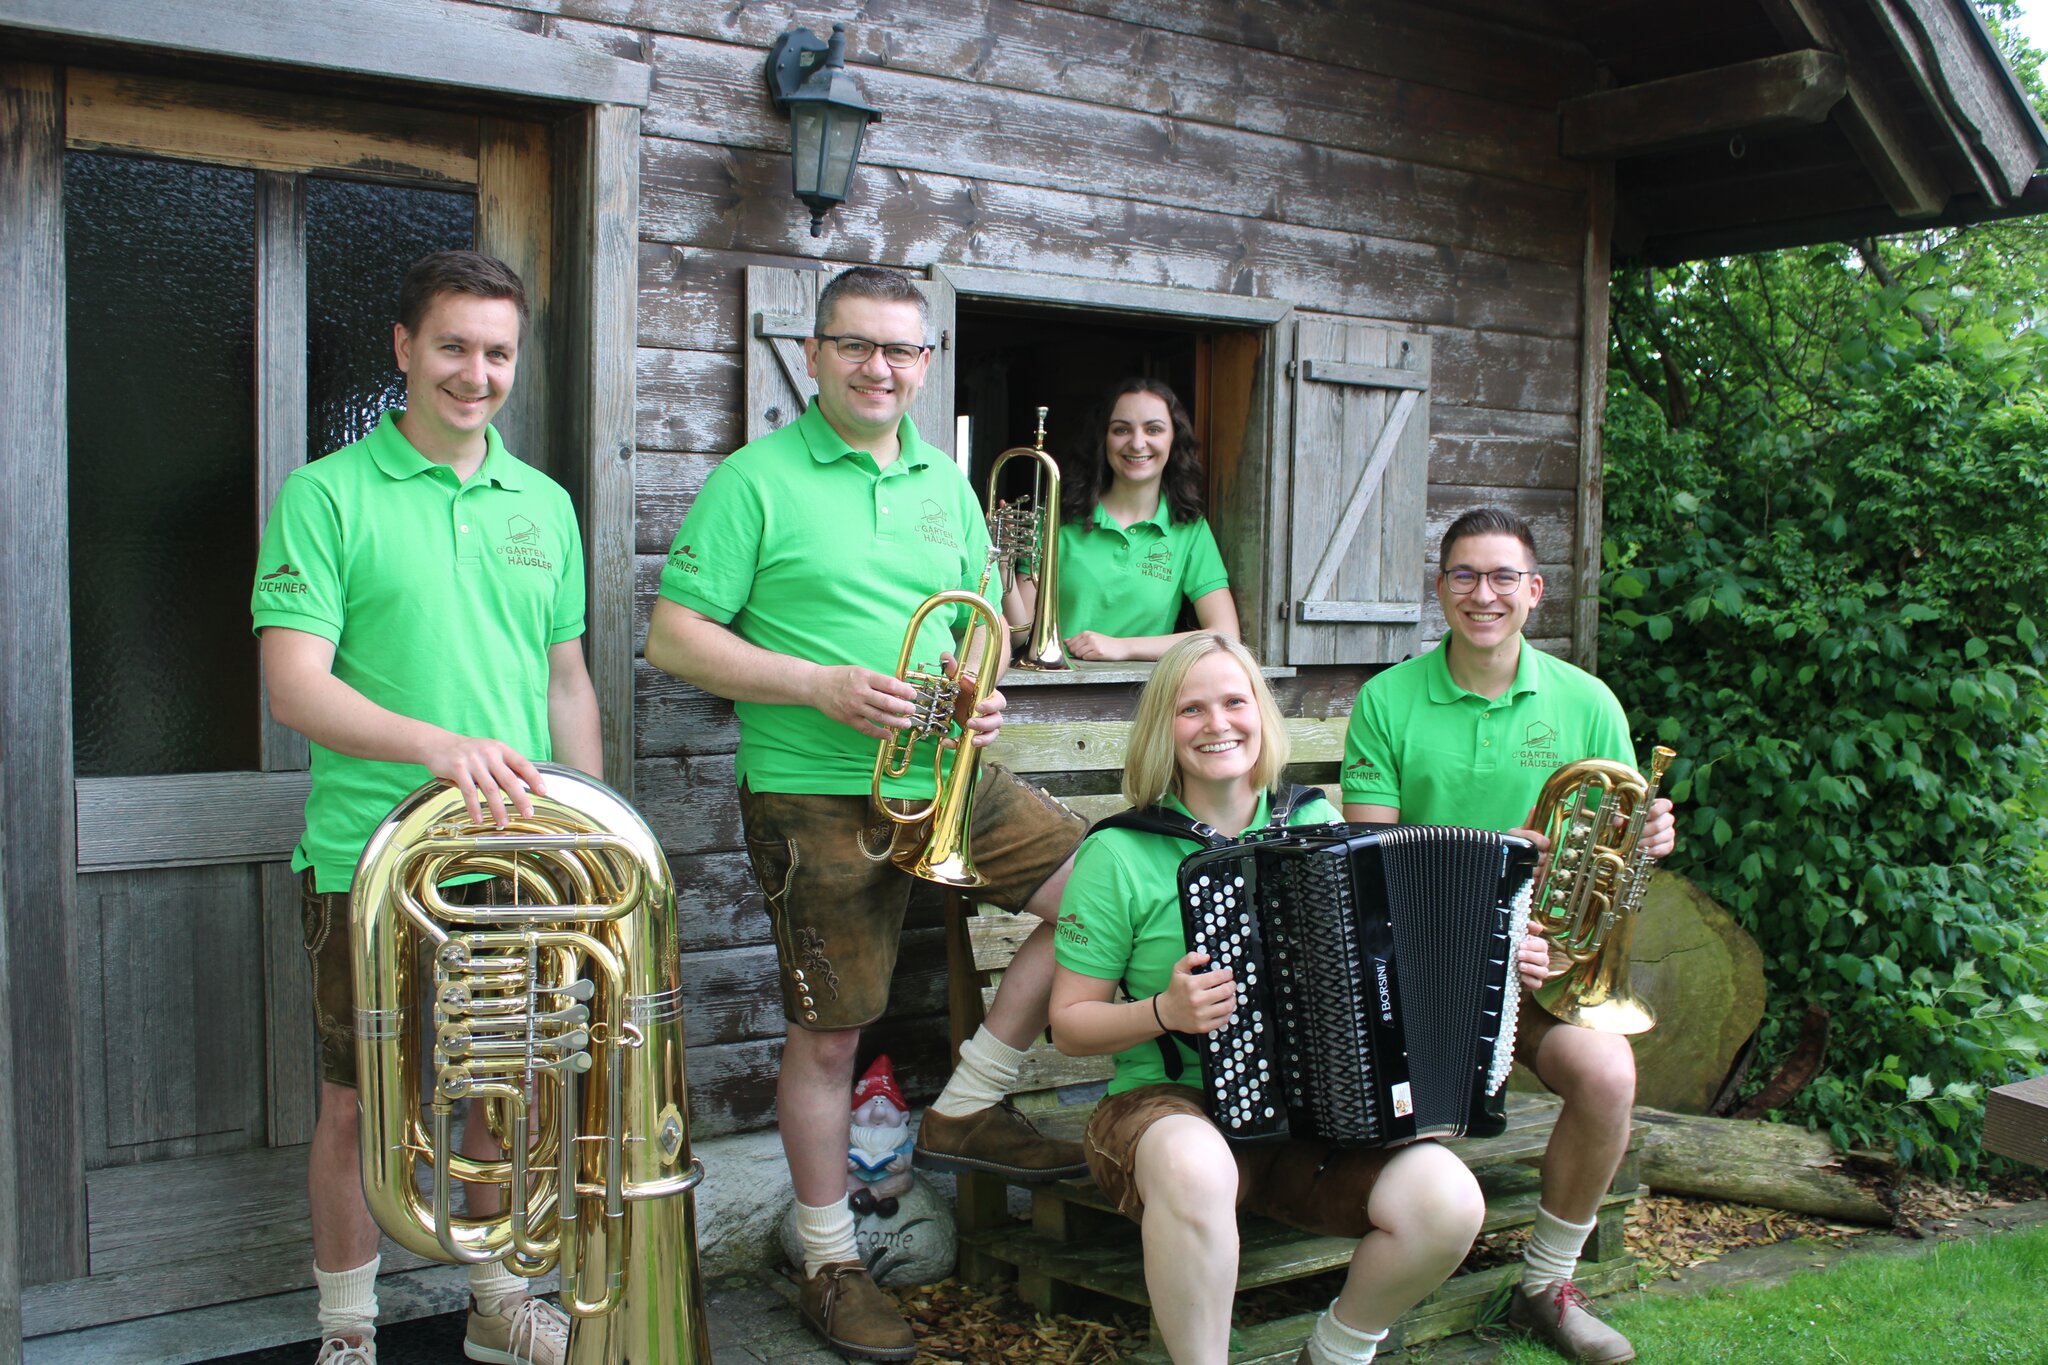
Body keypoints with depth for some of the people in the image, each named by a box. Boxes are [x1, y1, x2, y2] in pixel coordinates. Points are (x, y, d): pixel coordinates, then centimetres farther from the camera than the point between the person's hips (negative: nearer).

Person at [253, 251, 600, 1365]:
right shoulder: (328, 495, -5)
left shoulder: (545, 504, 10)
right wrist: (438, 744, -29)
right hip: (371, 859, -4)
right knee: (356, 1104, 8)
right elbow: (294, 686, -14)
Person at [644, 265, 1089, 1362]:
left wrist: (983, 694, -2)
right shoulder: (756, 480, -5)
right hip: (817, 797, -5)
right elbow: (674, 637, -9)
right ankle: (830, 1264, 21)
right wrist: (821, 684, -19)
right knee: (828, 1033, 2)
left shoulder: (946, 485, 13)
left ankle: (966, 1107, 10)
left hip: (948, 778, 6)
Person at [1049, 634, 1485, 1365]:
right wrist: (1163, 1012, -18)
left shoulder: (1316, 824, 7)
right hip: (1173, 1109, -4)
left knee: (1449, 1203, -21)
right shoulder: (1120, 855, -4)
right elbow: (1069, 1025, -1)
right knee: (1193, 1169, -39)